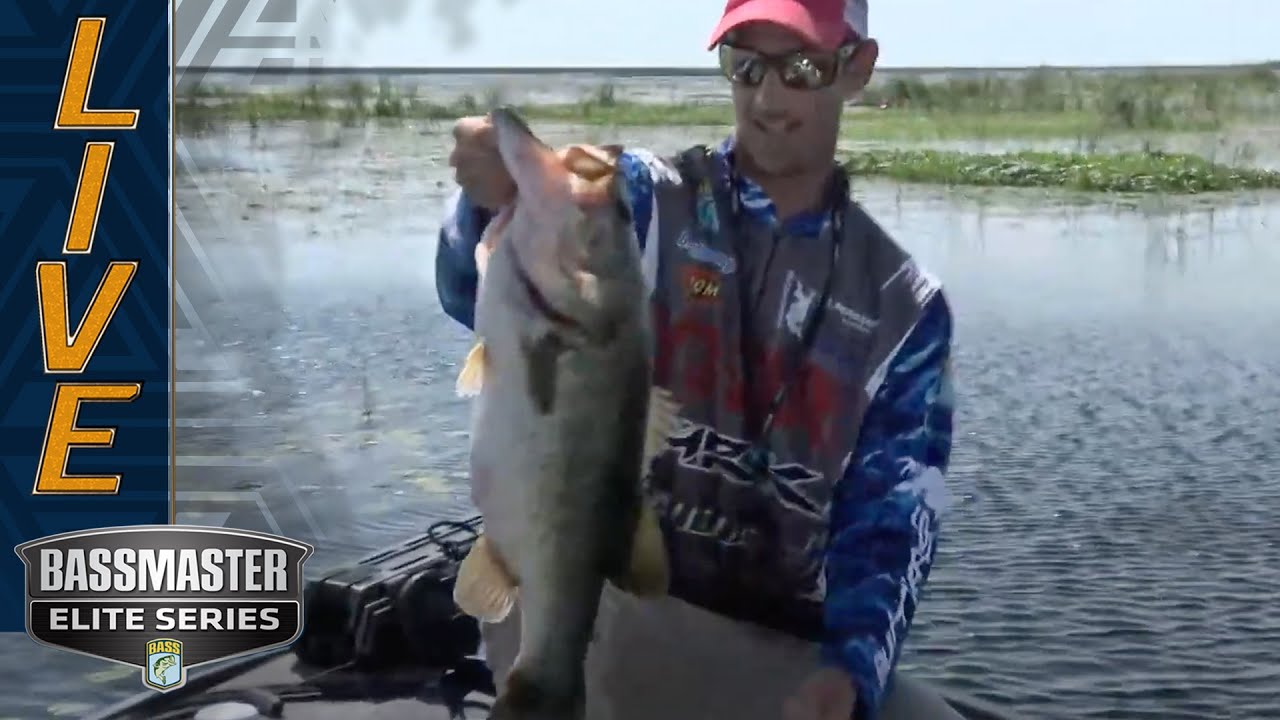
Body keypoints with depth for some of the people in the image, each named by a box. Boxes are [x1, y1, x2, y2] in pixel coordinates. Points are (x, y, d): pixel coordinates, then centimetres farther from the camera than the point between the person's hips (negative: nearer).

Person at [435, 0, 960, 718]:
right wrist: (496, 206, -41)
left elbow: (892, 514, 0)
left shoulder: (905, 304, 7)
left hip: (779, 642, 3)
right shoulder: (642, 201, -1)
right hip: (591, 600, -3)